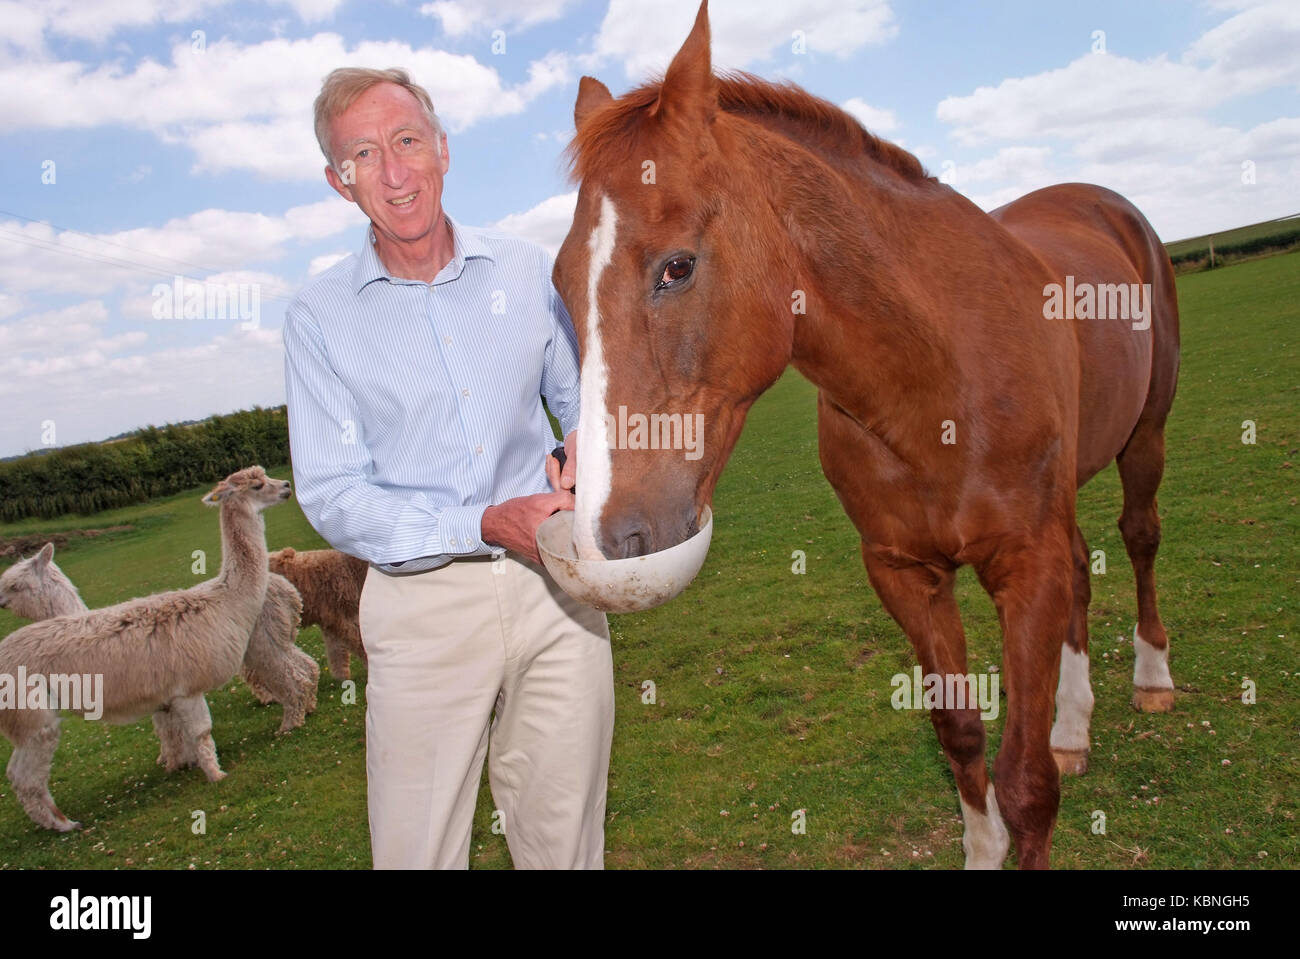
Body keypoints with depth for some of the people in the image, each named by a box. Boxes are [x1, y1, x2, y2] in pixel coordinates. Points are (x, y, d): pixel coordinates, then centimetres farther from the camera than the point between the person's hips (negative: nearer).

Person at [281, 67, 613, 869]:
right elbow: (332, 497, -7)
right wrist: (488, 524, -19)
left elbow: (582, 400, 16)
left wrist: (590, 439, -9)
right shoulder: (321, 316, -2)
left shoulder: (530, 272, 5)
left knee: (565, 842, 14)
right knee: (417, 848, 9)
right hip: (424, 603, -1)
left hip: (556, 587, 2)